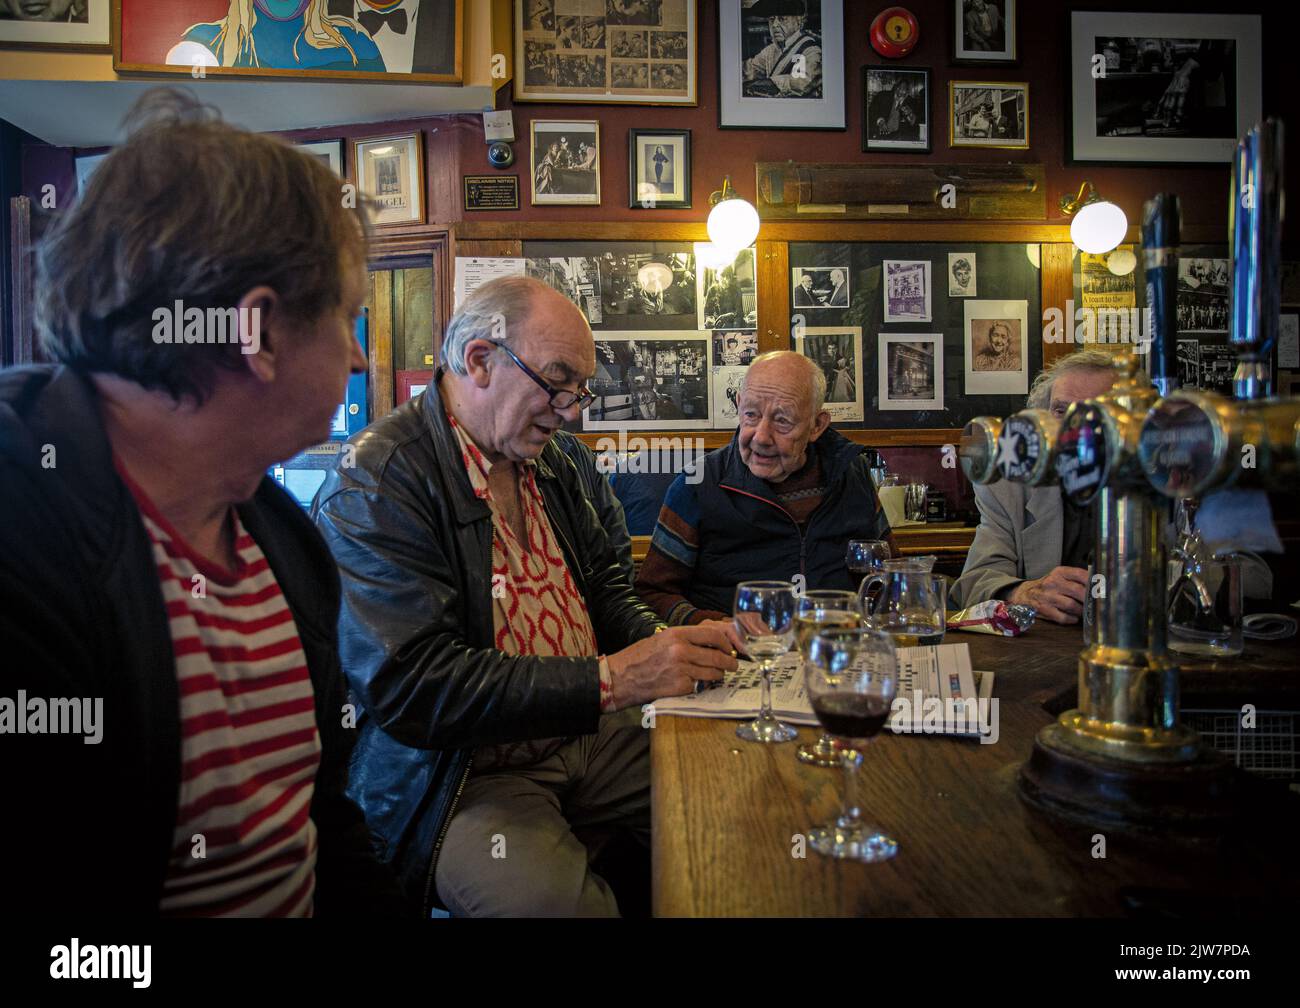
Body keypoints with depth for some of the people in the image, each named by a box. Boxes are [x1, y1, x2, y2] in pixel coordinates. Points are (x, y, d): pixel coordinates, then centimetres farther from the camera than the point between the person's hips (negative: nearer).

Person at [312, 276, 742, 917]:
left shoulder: (547, 462, 11)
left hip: (588, 734, 8)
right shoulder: (375, 484, -14)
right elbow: (411, 685, -22)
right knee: (549, 898, -33)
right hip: (464, 770, -7)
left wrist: (659, 643, -2)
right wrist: (608, 679, -25)